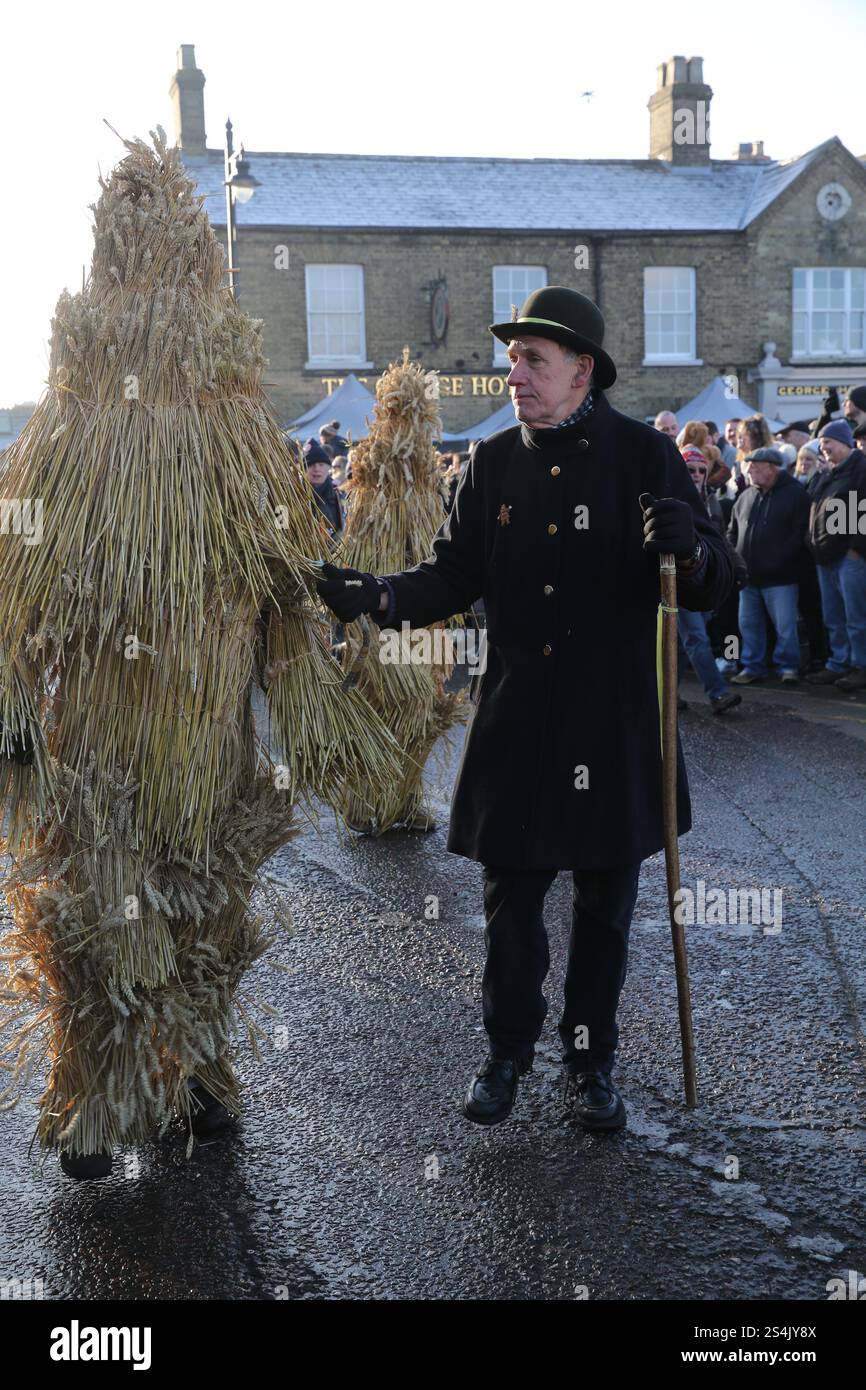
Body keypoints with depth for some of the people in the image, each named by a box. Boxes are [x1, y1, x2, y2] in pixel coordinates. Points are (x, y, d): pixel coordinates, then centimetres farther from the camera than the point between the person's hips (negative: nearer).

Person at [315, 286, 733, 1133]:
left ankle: (591, 1060, 29)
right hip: (513, 722, 2)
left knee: (604, 905, 11)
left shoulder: (645, 456, -3)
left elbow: (711, 585, -3)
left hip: (613, 724, -2)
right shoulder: (494, 463, 5)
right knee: (510, 902, 9)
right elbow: (452, 579, 6)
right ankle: (507, 1052, 28)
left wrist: (688, 550, -26)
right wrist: (372, 596, -12)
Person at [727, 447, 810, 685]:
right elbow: (733, 530, 20)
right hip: (748, 575, 6)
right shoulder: (746, 496, 12)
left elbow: (799, 533, -10)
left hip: (779, 576, -6)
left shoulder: (795, 495, -5)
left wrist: (776, 562, -14)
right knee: (749, 625, 10)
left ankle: (789, 666, 12)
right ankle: (752, 667, 20)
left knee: (785, 626, -2)